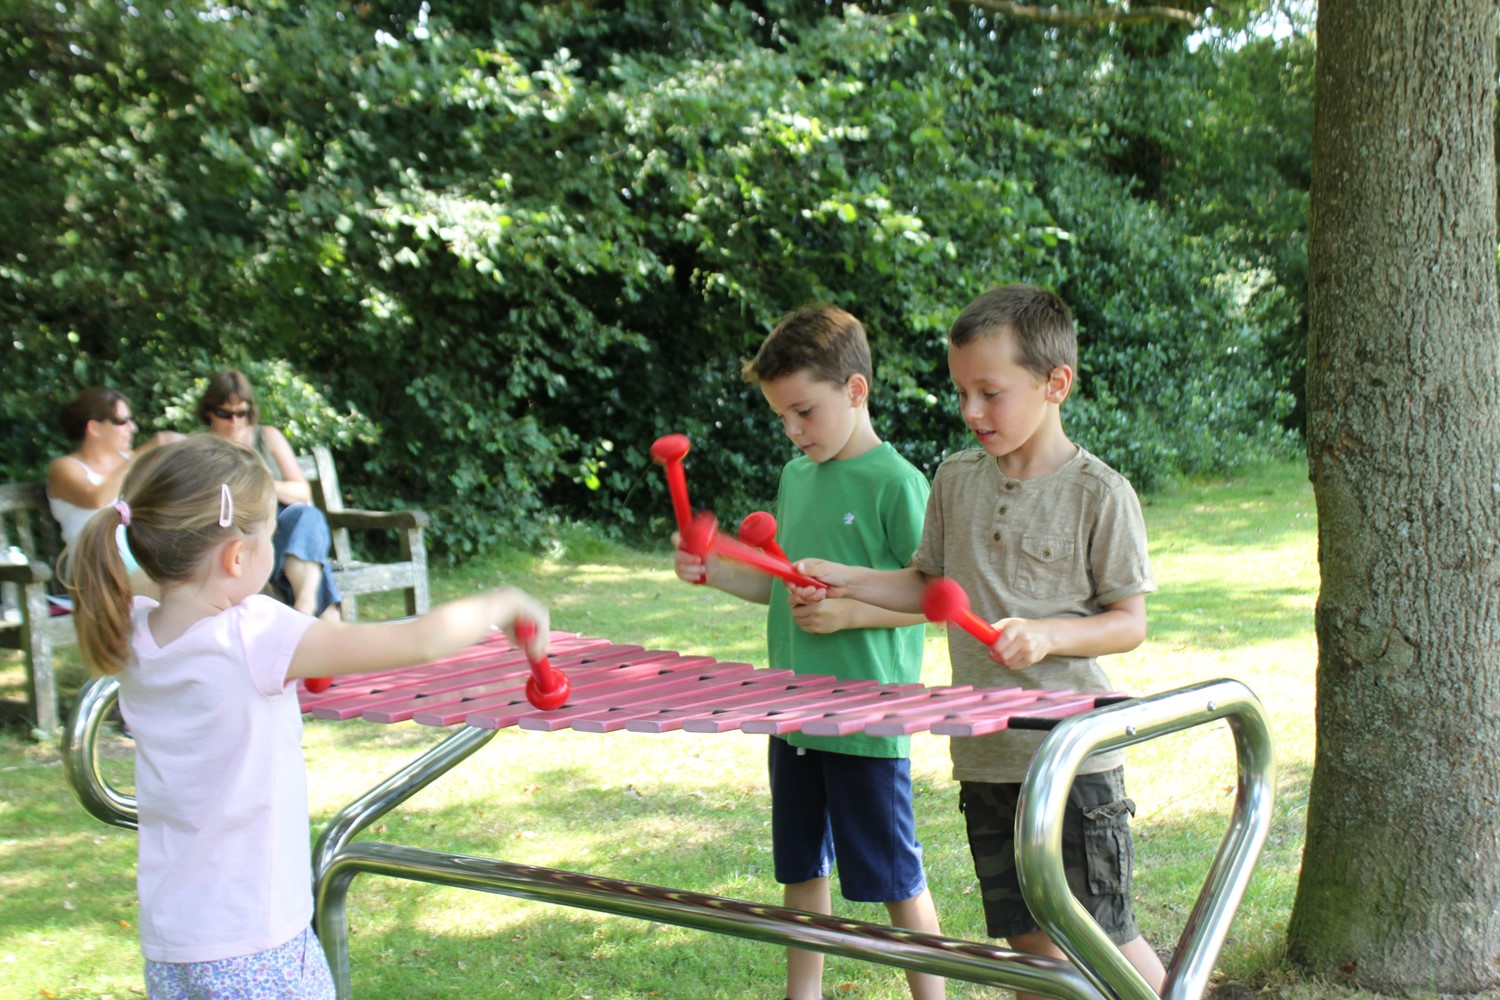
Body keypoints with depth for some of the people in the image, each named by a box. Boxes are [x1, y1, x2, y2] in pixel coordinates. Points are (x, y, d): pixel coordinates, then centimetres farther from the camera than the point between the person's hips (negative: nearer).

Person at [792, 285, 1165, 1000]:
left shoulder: (1101, 494, -9)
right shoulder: (955, 479, 5)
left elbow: (1129, 623, -7)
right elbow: (931, 587, 16)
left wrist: (1047, 634, -23)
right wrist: (845, 581, 4)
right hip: (984, 754, 5)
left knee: (1100, 936, 1)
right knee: (1026, 937, 13)